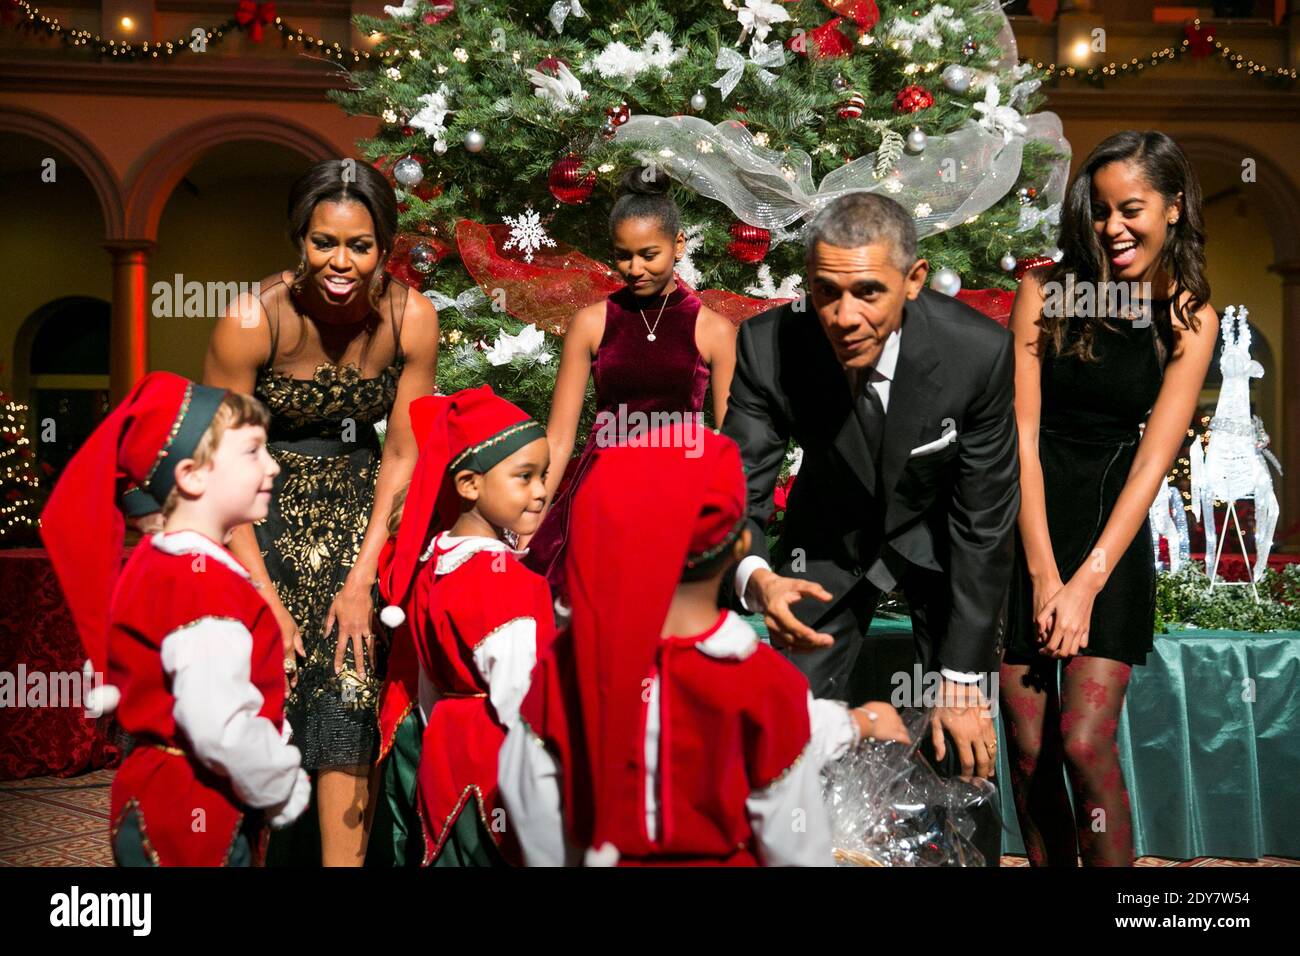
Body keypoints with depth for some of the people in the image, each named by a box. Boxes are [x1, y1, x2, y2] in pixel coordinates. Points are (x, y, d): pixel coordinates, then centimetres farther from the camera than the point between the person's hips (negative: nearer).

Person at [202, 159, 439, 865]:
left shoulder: (410, 318, -13)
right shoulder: (251, 322, -21)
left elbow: (402, 452, -4)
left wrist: (362, 579, -9)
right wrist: (266, 602, -17)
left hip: (356, 509, 2)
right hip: (263, 513, -2)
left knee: (349, 682, -7)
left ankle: (344, 855, 3)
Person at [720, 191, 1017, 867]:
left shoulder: (978, 350, -30)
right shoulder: (768, 345, -27)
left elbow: (982, 524, -22)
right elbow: (737, 489, -21)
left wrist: (961, 682, -21)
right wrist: (754, 578, -45)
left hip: (937, 531, -1)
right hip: (832, 531, 2)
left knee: (960, 743, -6)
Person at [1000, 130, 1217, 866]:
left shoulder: (1190, 318, 2)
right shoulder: (1048, 289, -2)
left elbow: (1154, 459, -5)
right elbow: (1022, 434, -5)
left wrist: (1088, 581, -13)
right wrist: (1043, 572, -11)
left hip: (1112, 532, 0)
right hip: (1024, 527, 0)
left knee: (1085, 744, -10)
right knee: (1028, 751, 2)